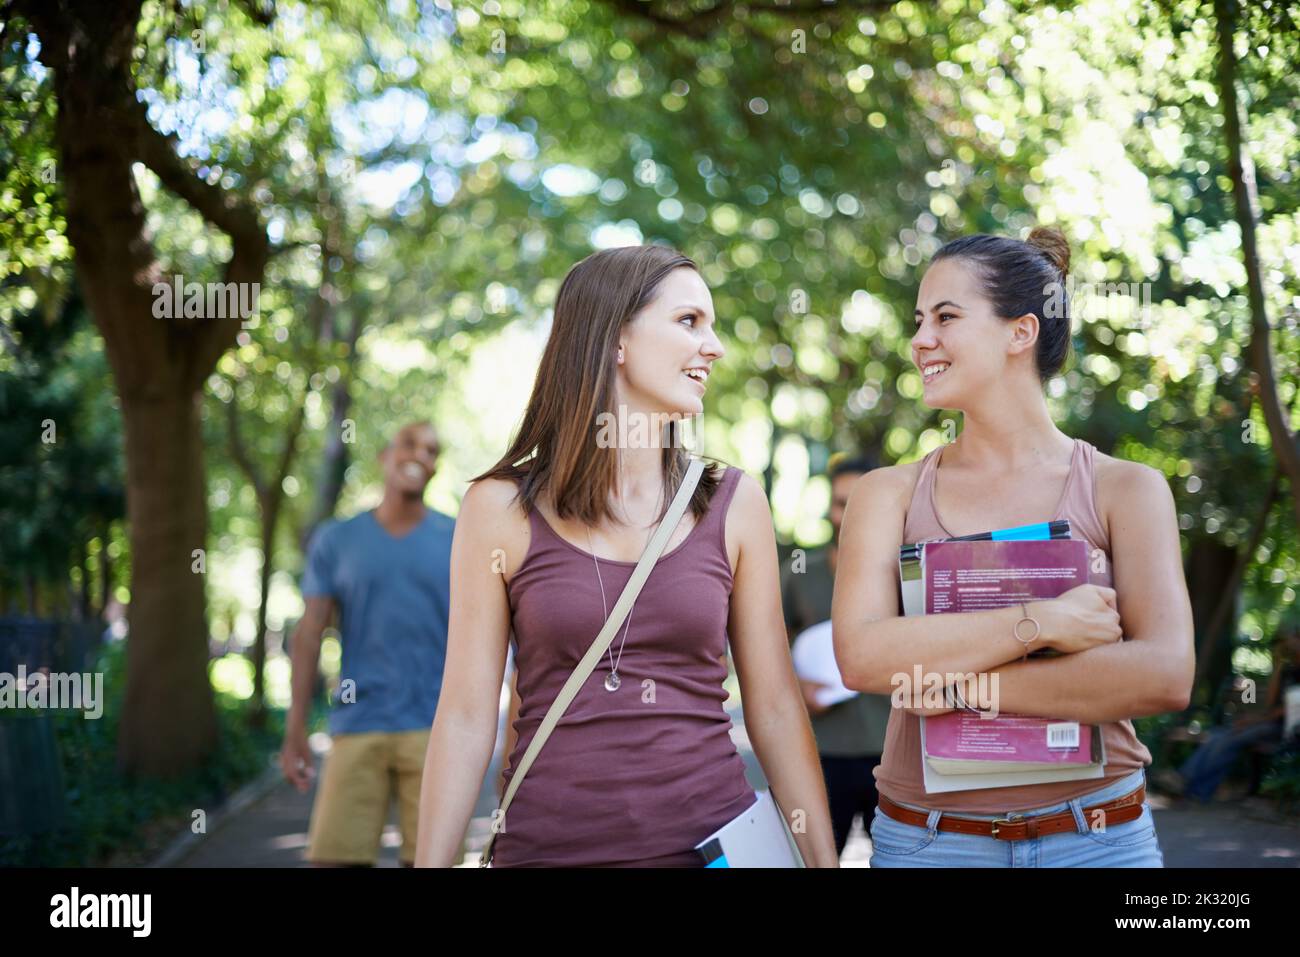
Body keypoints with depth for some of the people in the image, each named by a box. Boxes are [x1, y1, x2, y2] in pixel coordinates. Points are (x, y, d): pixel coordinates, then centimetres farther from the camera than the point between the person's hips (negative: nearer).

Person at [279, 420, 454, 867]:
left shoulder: (458, 541, 7)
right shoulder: (335, 541, 8)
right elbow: (309, 635, 6)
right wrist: (295, 730, 0)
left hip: (435, 729, 0)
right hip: (357, 728, 0)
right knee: (333, 854, -5)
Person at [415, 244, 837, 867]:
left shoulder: (734, 506, 1)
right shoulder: (500, 508, -3)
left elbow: (775, 709, 3)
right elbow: (466, 720, -2)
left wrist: (822, 858, 1)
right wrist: (430, 861, -4)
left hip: (714, 837, 1)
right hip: (549, 844, -1)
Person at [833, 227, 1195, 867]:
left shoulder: (1125, 490, -2)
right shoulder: (890, 495, 1)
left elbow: (1165, 676, -14)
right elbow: (860, 657, -14)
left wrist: (969, 683, -16)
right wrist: (1042, 623, -19)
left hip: (1098, 836, -1)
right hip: (924, 837, 1)